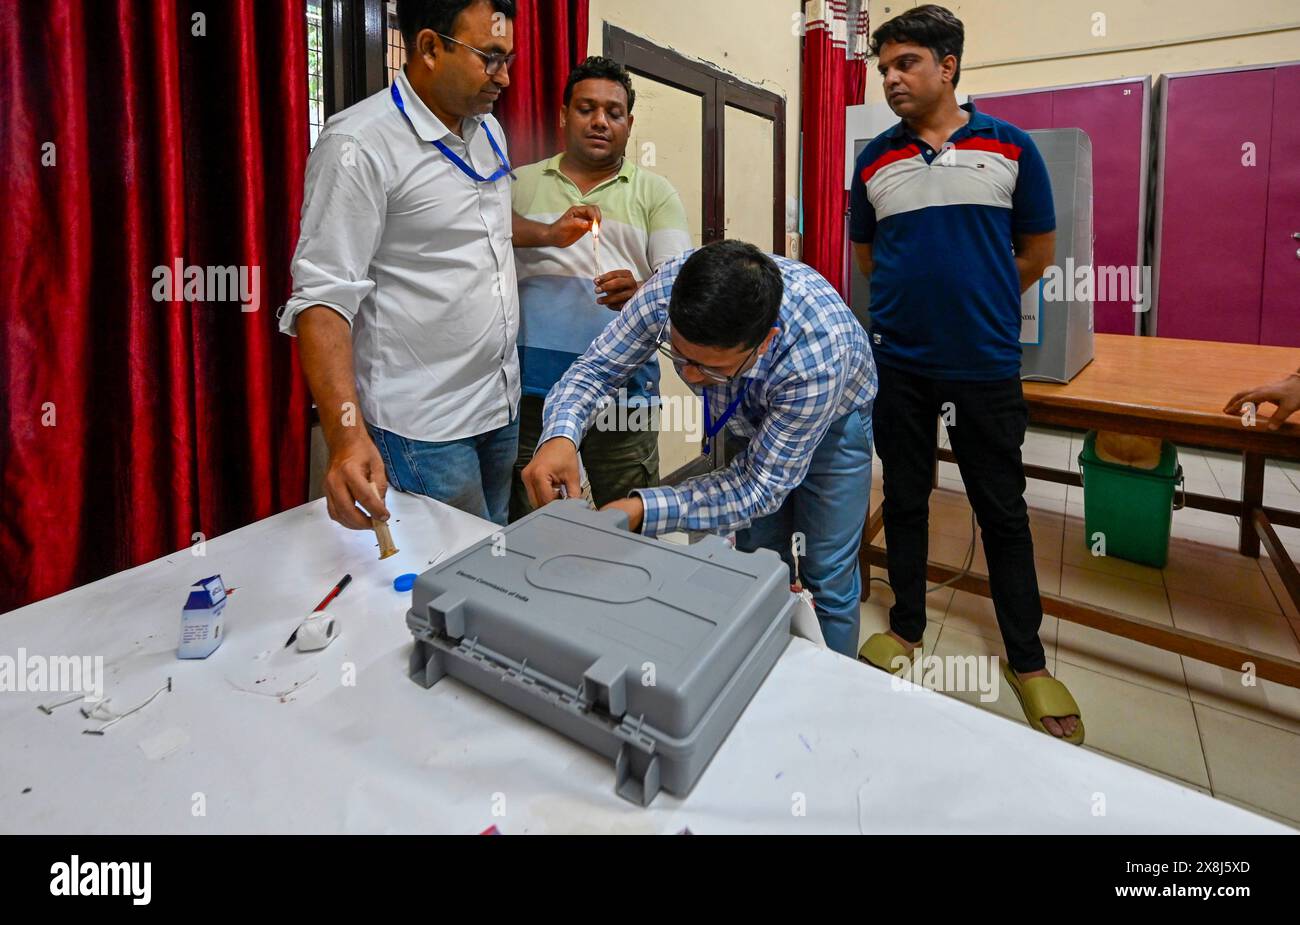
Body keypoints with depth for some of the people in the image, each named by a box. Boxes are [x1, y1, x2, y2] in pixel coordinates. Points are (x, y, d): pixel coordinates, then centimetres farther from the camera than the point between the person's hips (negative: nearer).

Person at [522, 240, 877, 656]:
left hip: (833, 418, -3)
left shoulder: (818, 356, -44)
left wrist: (645, 510, -45)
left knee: (827, 578, 1)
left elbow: (762, 485, -35)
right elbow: (596, 367, -22)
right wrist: (560, 434, -43)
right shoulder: (668, 289, -35)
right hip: (752, 416, 4)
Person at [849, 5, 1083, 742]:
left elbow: (1037, 251, 7)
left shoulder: (1011, 147, 0)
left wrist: (978, 300, 9)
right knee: (905, 499, 11)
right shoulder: (874, 160, 4)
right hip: (898, 362, 2)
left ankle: (1028, 660, 21)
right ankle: (906, 628, 29)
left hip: (987, 363, -1)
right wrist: (919, 297, 9)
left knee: (1003, 510, 6)